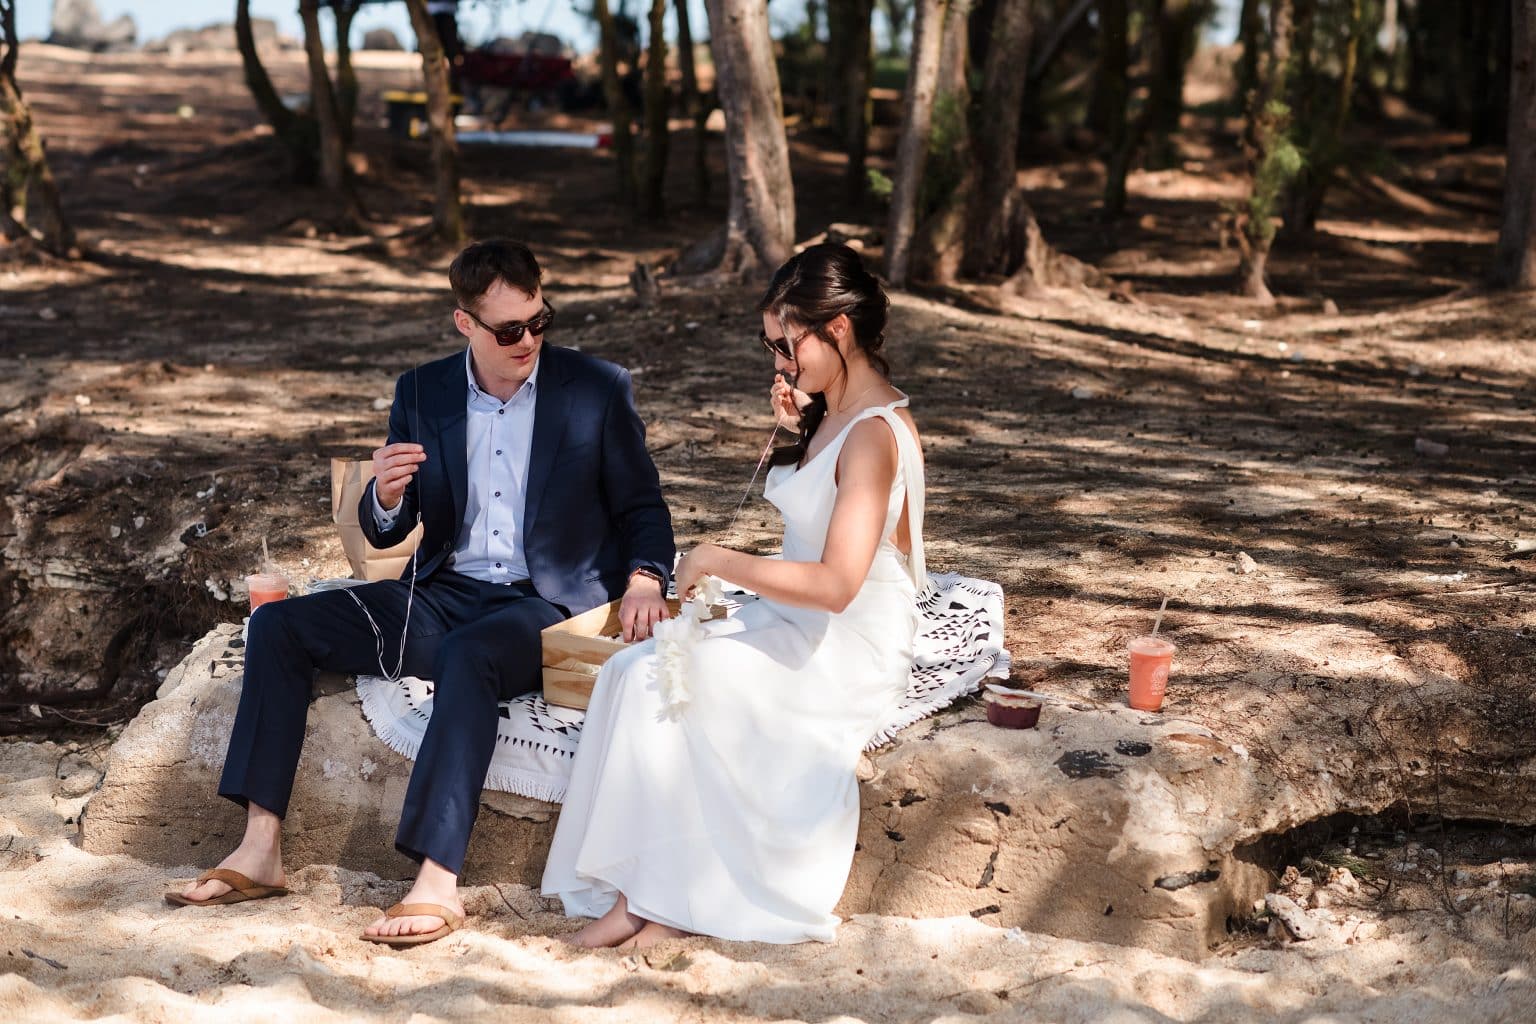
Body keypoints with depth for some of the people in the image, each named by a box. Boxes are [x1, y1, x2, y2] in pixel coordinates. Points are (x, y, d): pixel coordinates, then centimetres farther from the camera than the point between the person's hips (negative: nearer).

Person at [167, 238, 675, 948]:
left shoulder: (597, 390, -2)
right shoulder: (422, 394, 7)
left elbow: (642, 506, 5)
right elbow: (385, 533, 10)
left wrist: (643, 579, -16)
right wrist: (385, 495, -15)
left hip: (546, 605, -5)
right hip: (444, 596, 5)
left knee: (468, 656, -38)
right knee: (278, 626, -9)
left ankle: (438, 883, -40)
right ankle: (260, 850, -10)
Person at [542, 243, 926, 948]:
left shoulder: (874, 434, -18)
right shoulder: (833, 416, 12)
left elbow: (836, 583, -27)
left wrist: (717, 560, -19)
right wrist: (795, 432, 11)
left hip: (847, 652, -9)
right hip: (793, 627, 9)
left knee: (658, 679, -24)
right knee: (631, 670, -14)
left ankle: (652, 898, -13)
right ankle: (651, 895, -19)